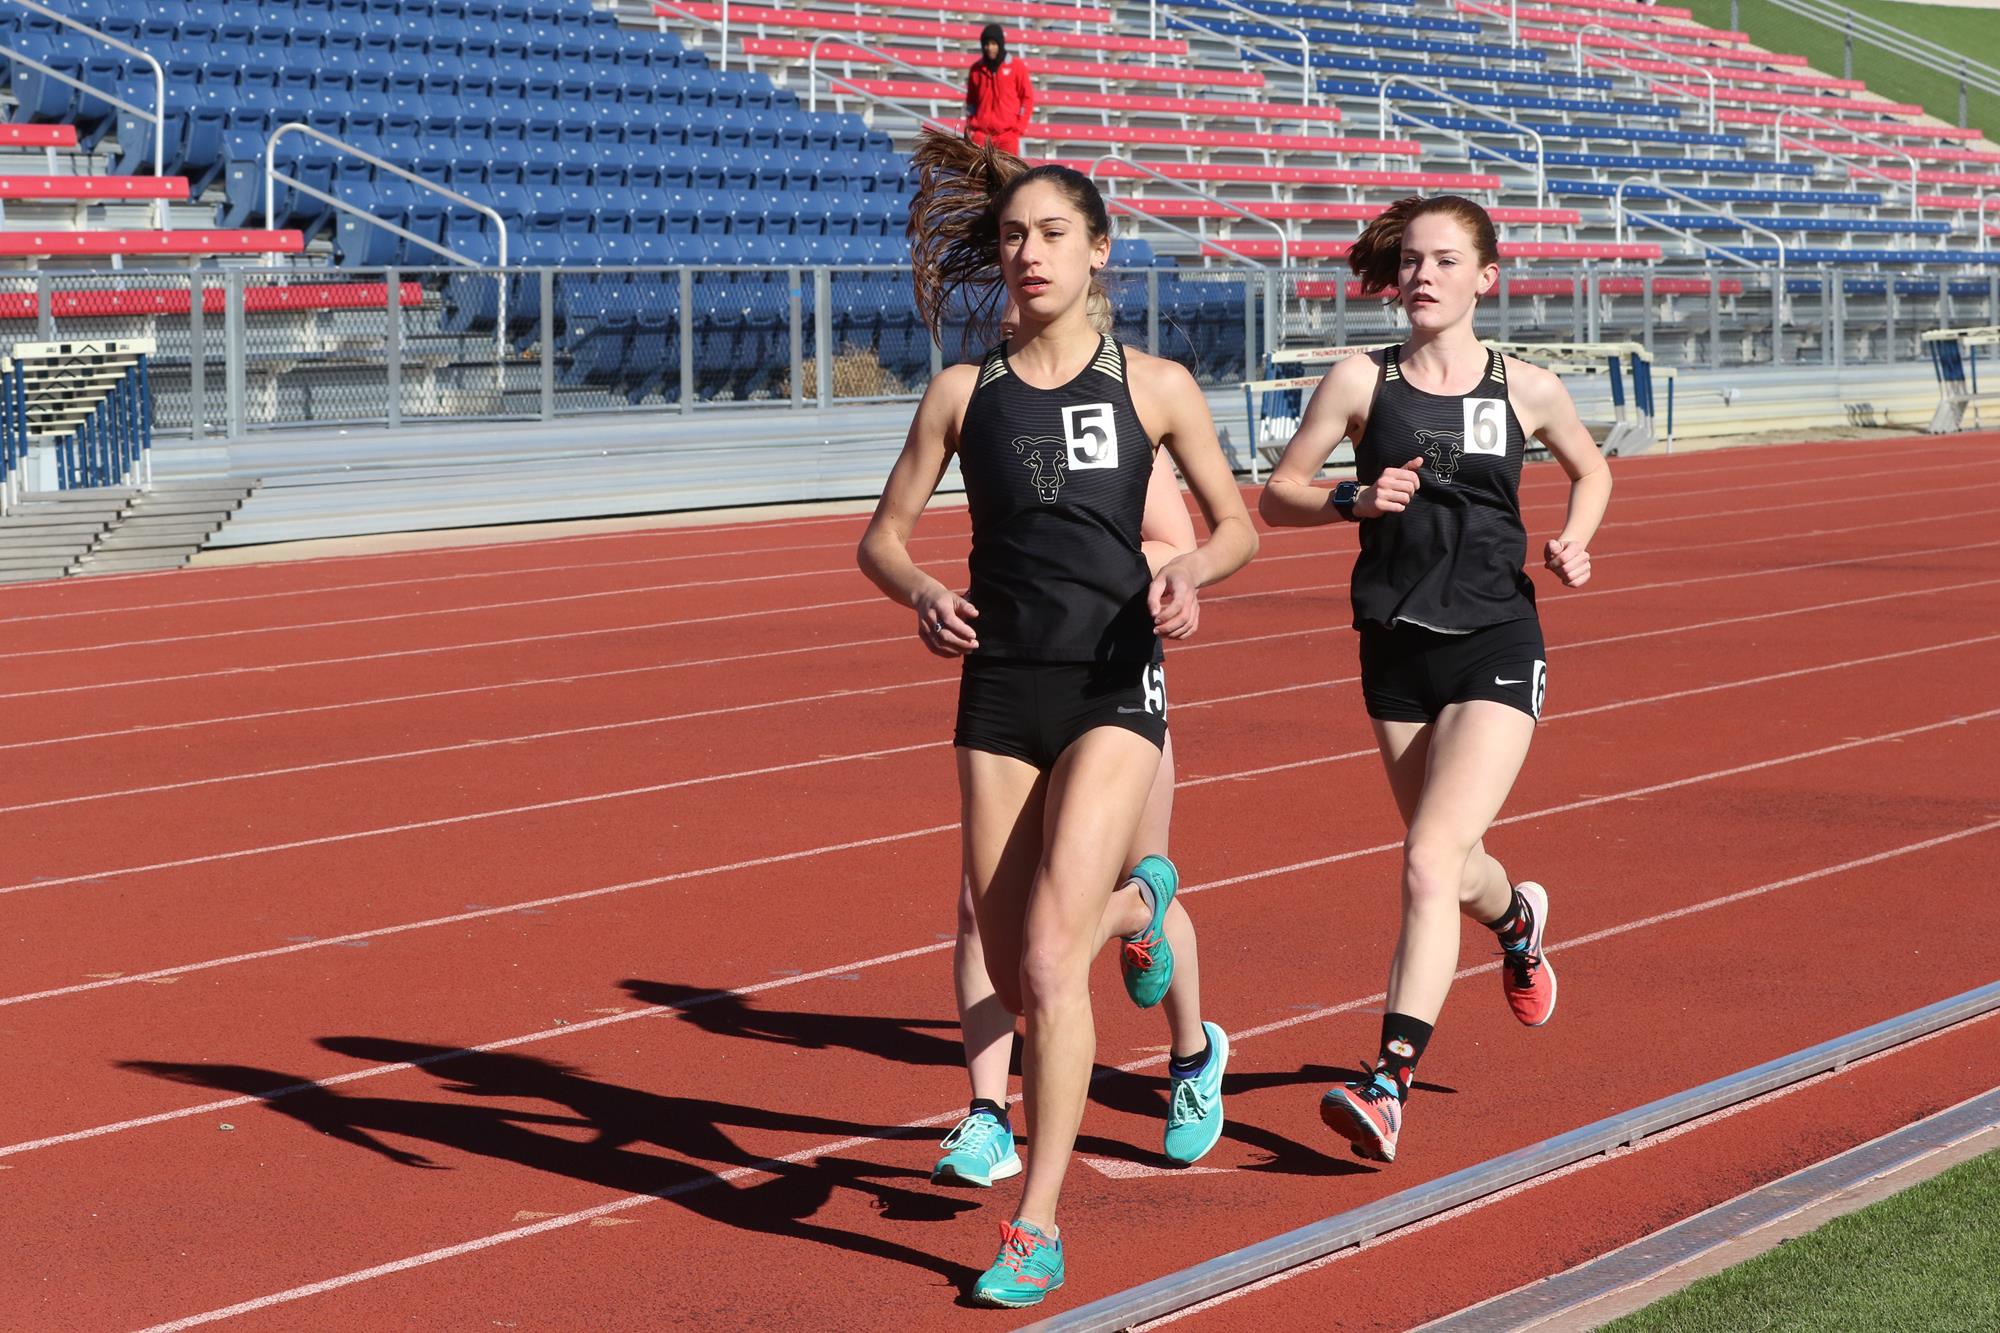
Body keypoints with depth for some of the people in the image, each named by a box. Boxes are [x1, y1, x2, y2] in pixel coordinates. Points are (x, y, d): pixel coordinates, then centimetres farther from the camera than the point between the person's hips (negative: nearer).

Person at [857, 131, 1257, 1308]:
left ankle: (1038, 1230, -7)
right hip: (999, 691, 3)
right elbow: (885, 535, 9)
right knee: (1014, 978, 8)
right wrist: (923, 594, -13)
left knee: (1049, 961, -15)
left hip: (1114, 690, -3)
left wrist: (1191, 573, -14)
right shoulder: (964, 393, 4)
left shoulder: (1153, 387, 0)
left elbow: (1237, 525, 8)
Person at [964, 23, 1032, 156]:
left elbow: (1027, 97, 4)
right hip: (980, 133, 2)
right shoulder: (976, 69, 9)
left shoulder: (1016, 67, 1)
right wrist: (969, 125, 7)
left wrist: (1018, 127, -3)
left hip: (1007, 134, -2)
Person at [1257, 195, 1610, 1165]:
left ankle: (1389, 1081, -20)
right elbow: (1276, 496, 3)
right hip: (1396, 648, 3)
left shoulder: (1527, 391, 0)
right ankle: (1517, 919, 55)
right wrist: (1355, 498, -16)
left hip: (1497, 647, -3)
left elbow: (1591, 471, 19)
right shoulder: (1361, 382, -1)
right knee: (1454, 865, 18)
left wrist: (1571, 543, 0)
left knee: (1429, 863, -18)